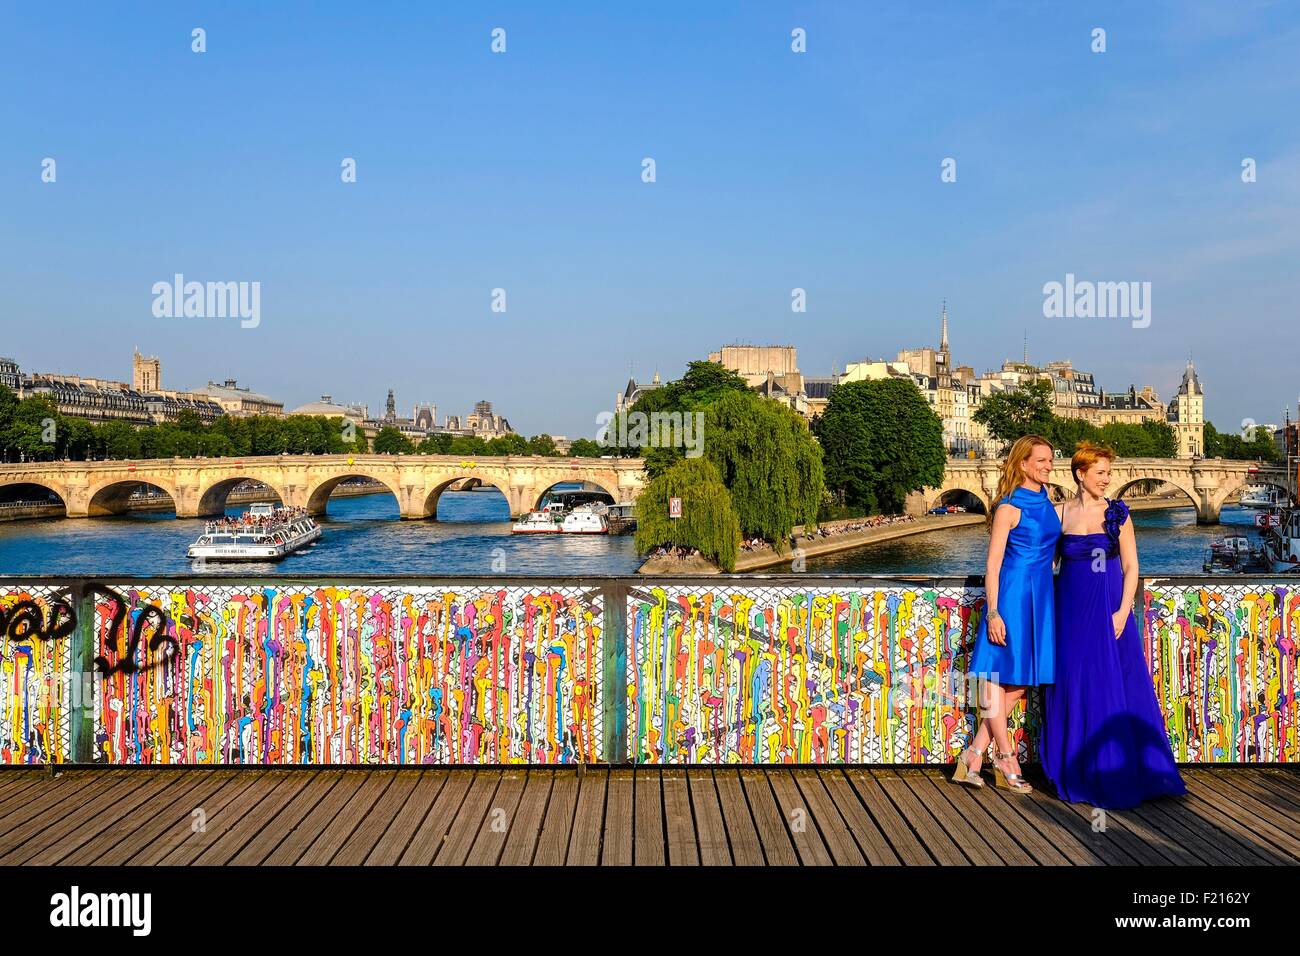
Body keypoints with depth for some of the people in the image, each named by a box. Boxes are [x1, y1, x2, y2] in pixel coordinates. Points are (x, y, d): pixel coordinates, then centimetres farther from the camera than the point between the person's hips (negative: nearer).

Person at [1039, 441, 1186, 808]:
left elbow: (1131, 567, 1)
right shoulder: (1060, 513, 2)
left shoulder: (1117, 513, 2)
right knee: (1074, 690, 5)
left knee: (1115, 691, 2)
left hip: (1109, 611, 0)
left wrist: (1123, 611, -10)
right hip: (1072, 613, 1)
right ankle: (1078, 775, 17)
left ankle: (1116, 776, 14)